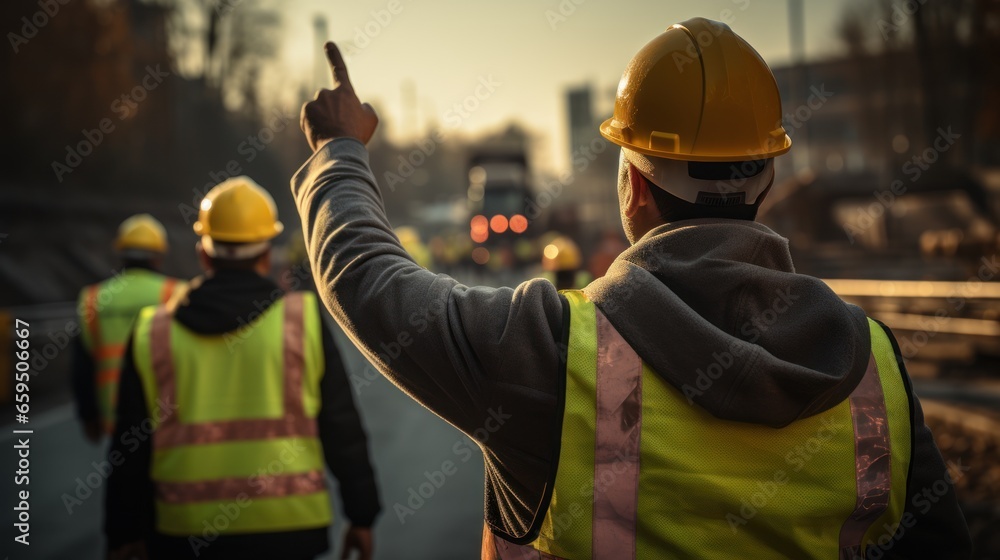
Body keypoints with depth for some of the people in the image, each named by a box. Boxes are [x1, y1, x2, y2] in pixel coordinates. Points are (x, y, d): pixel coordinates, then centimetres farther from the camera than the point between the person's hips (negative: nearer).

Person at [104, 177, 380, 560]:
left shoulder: (153, 333, 3)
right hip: (287, 528, -1)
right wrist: (361, 515, 8)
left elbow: (130, 446, 6)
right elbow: (341, 427, 0)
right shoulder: (303, 321, -2)